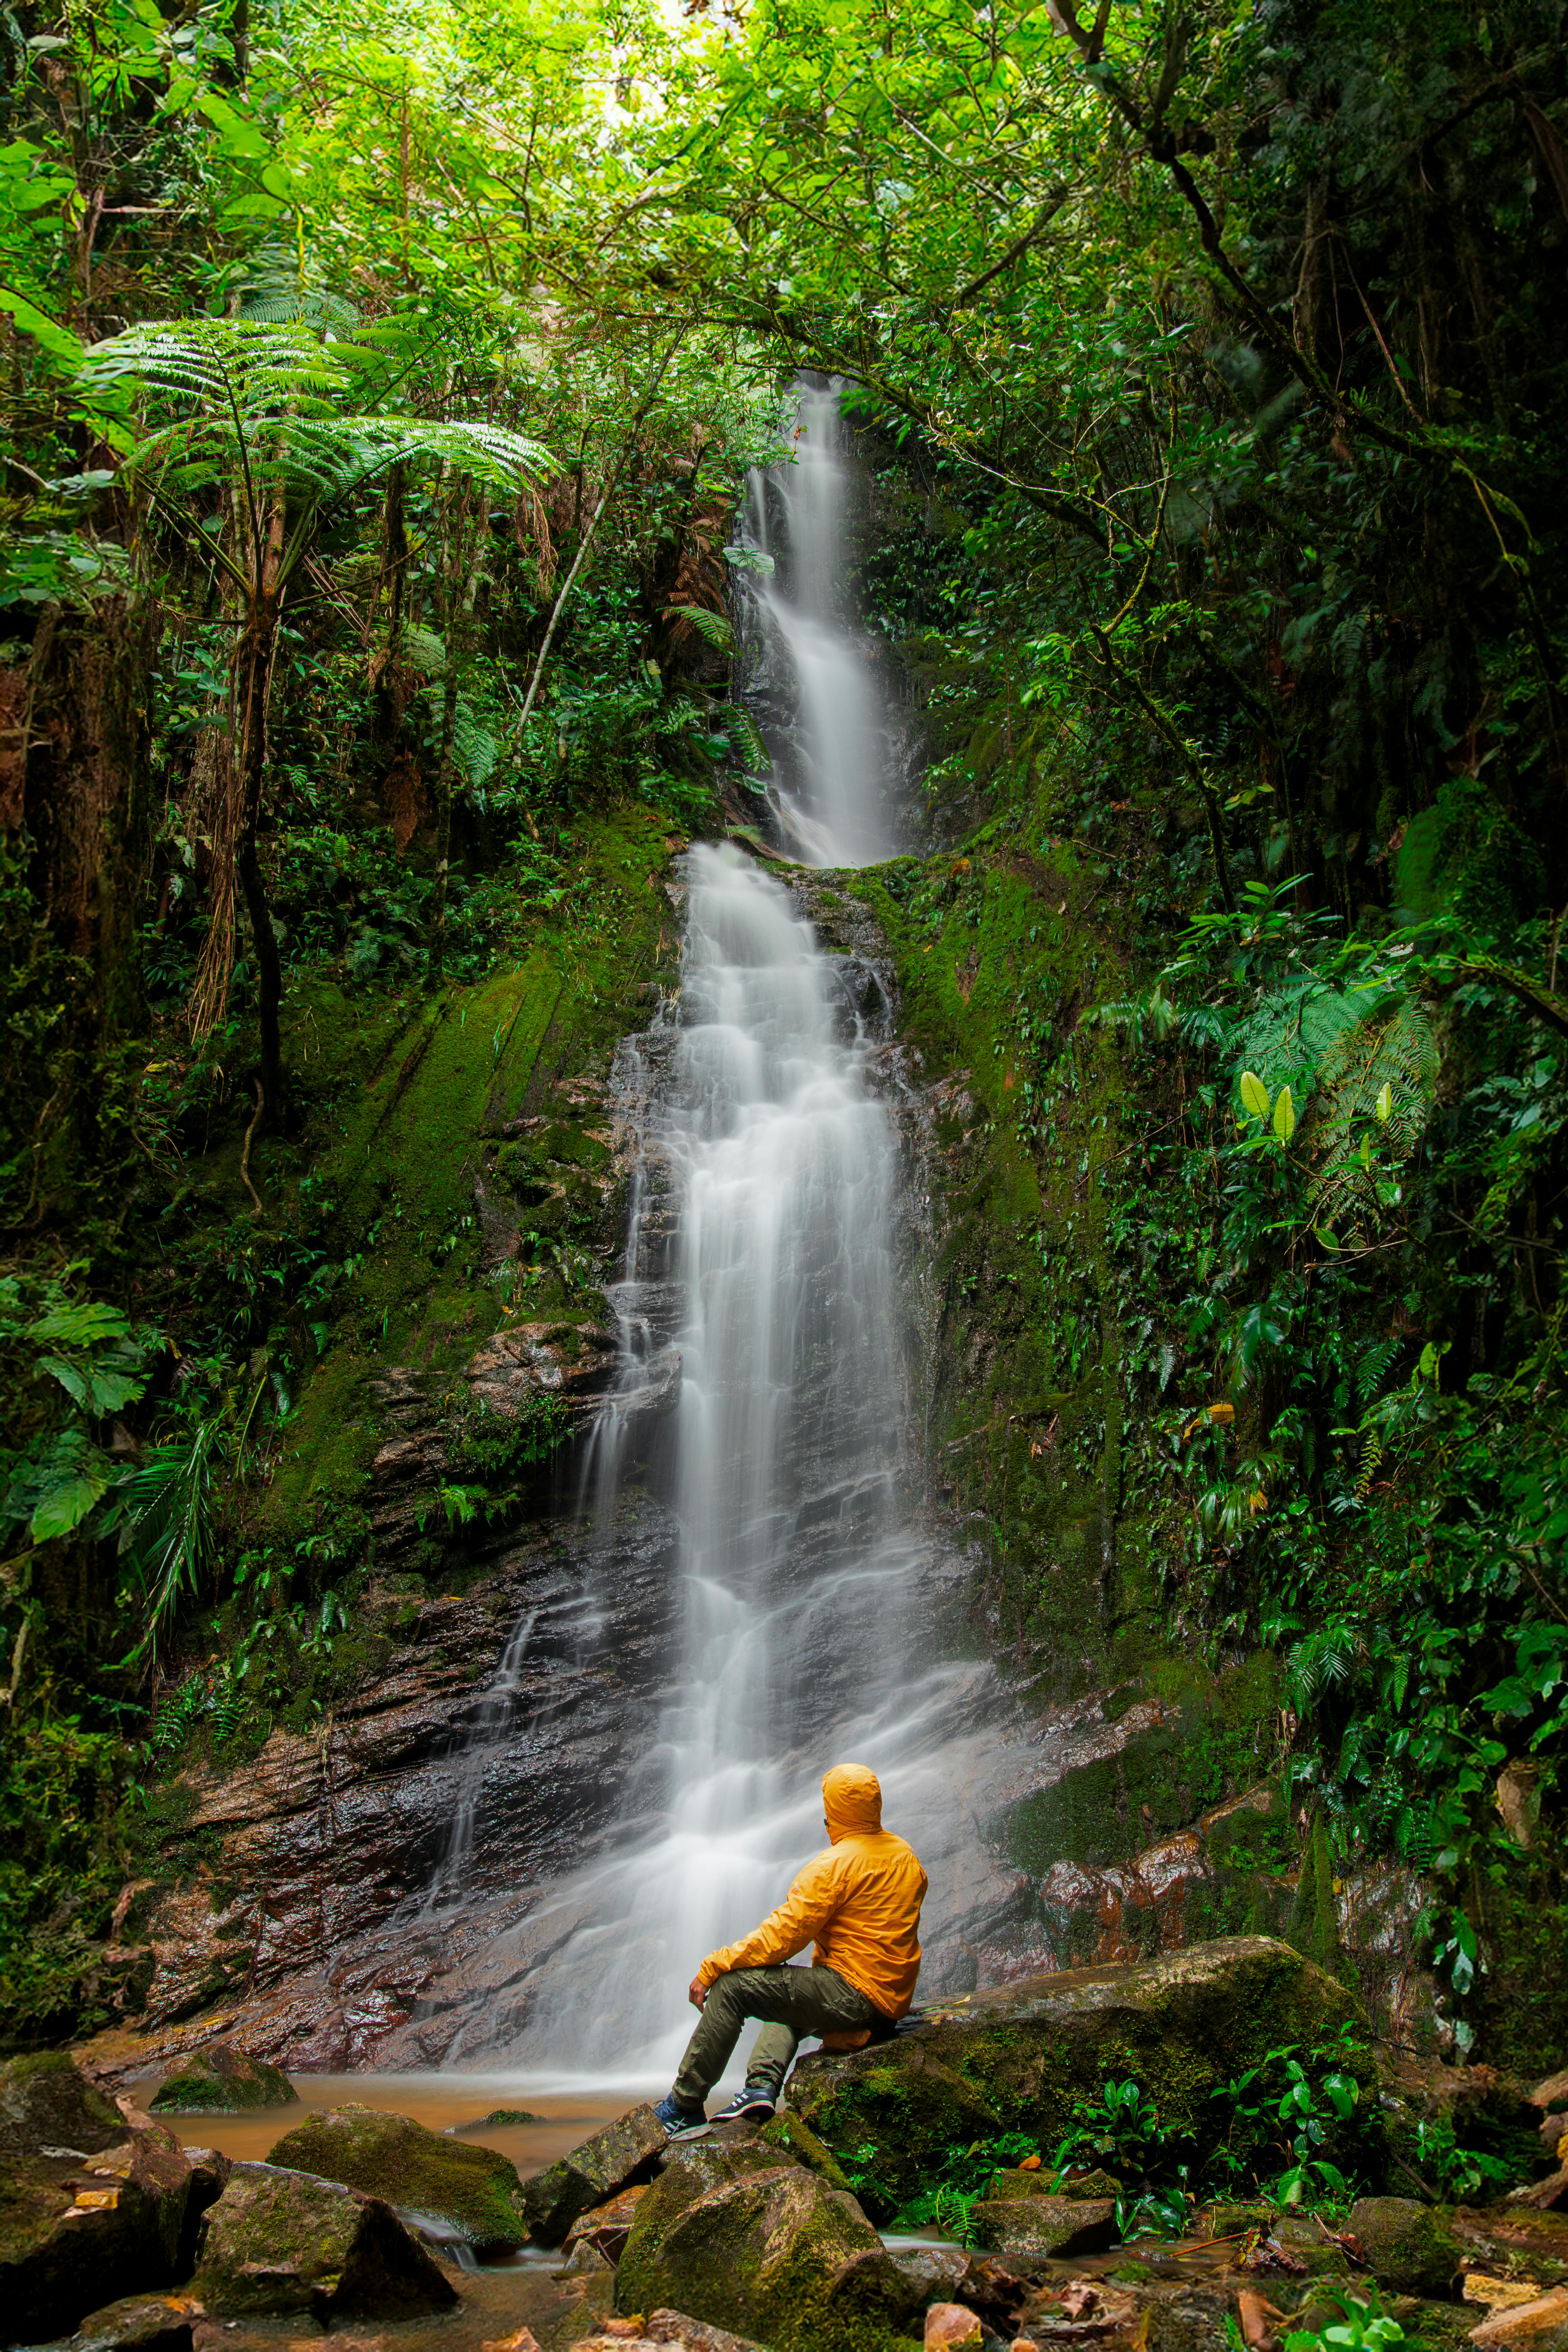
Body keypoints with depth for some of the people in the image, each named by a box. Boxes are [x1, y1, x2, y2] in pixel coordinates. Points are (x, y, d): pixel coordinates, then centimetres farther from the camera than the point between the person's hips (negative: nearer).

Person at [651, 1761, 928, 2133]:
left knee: (731, 1986, -6)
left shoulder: (835, 1864, -13)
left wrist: (711, 1968, -8)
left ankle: (685, 2106, -4)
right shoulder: (905, 1855, 12)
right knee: (784, 2003, 30)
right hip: (894, 2002, 9)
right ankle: (763, 2085, 8)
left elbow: (782, 1935, -15)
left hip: (854, 1993, -9)